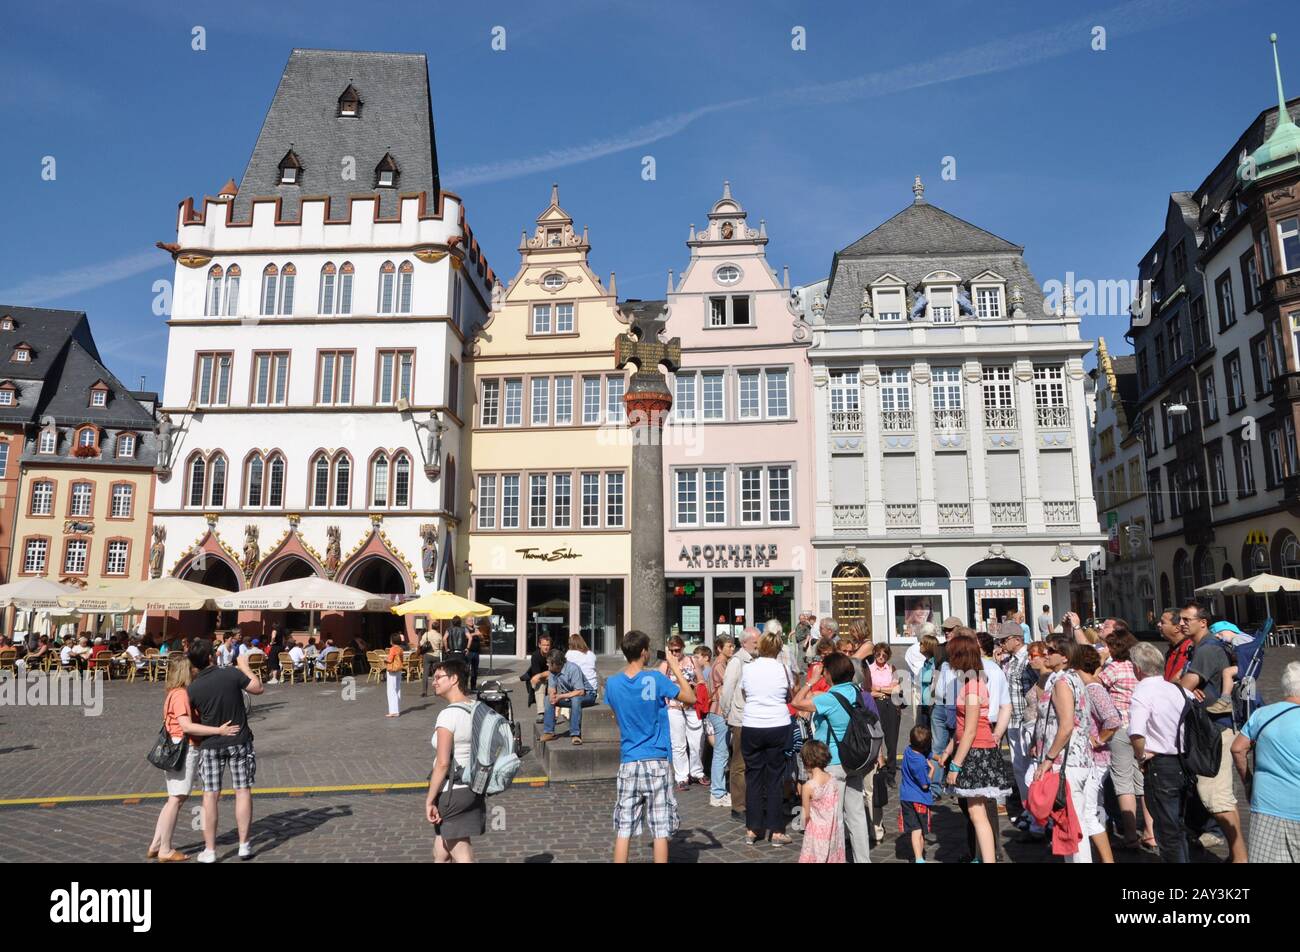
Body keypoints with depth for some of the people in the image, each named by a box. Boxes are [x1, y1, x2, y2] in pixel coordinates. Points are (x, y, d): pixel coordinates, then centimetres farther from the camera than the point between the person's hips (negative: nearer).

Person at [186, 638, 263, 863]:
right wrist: (244, 666, 9)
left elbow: (195, 718, 3)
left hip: (210, 745, 1)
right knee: (243, 791, 8)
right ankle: (244, 845, 13)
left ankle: (209, 850, 11)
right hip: (239, 741, -1)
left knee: (210, 796, 7)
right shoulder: (232, 674, -14)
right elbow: (258, 688, -1)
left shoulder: (193, 688, -9)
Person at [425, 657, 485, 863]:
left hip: (452, 792, -8)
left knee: (462, 857, 3)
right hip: (474, 789, 8)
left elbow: (442, 763, -21)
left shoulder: (449, 714, -19)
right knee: (441, 853, 22)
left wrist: (430, 800, -14)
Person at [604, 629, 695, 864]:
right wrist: (675, 667, 7)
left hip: (628, 763, 3)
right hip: (657, 762, -3)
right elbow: (690, 698, -1)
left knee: (623, 829, 7)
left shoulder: (612, 683, 1)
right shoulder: (655, 679, -10)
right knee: (660, 829, 4)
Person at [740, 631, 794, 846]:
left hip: (752, 728, 0)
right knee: (775, 779, 6)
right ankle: (776, 831, 10)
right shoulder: (783, 669, -3)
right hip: (778, 727, 0)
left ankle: (752, 830, 14)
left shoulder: (747, 668, -1)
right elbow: (790, 697, 11)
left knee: (753, 778, 9)